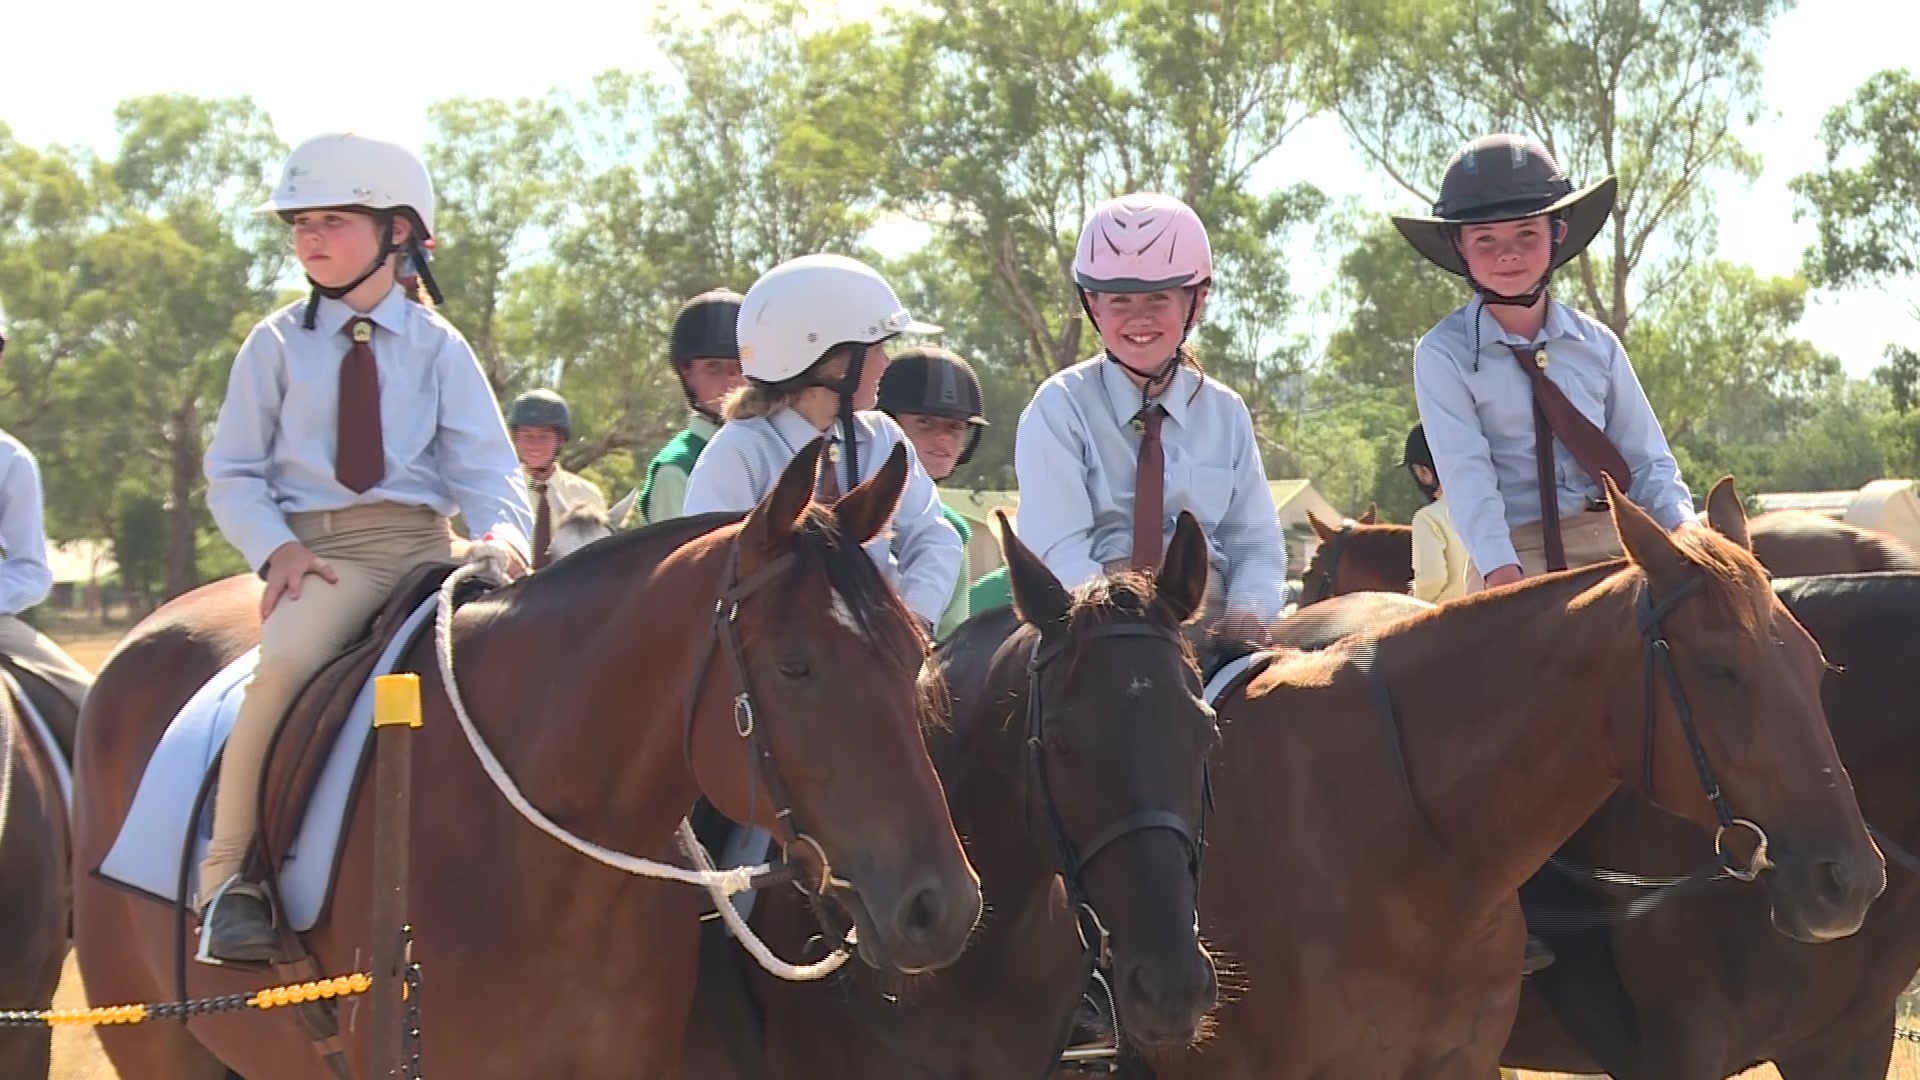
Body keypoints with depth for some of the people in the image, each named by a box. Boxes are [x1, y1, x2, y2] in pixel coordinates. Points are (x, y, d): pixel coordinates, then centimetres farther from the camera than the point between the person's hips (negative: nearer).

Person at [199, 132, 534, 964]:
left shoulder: (438, 348, 11)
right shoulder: (277, 345, 9)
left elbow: (485, 465, 6)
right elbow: (232, 473, 9)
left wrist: (501, 530, -17)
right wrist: (275, 549, -10)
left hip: (426, 546, 2)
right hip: (321, 550, -1)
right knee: (286, 660, -32)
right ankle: (225, 877, -23)